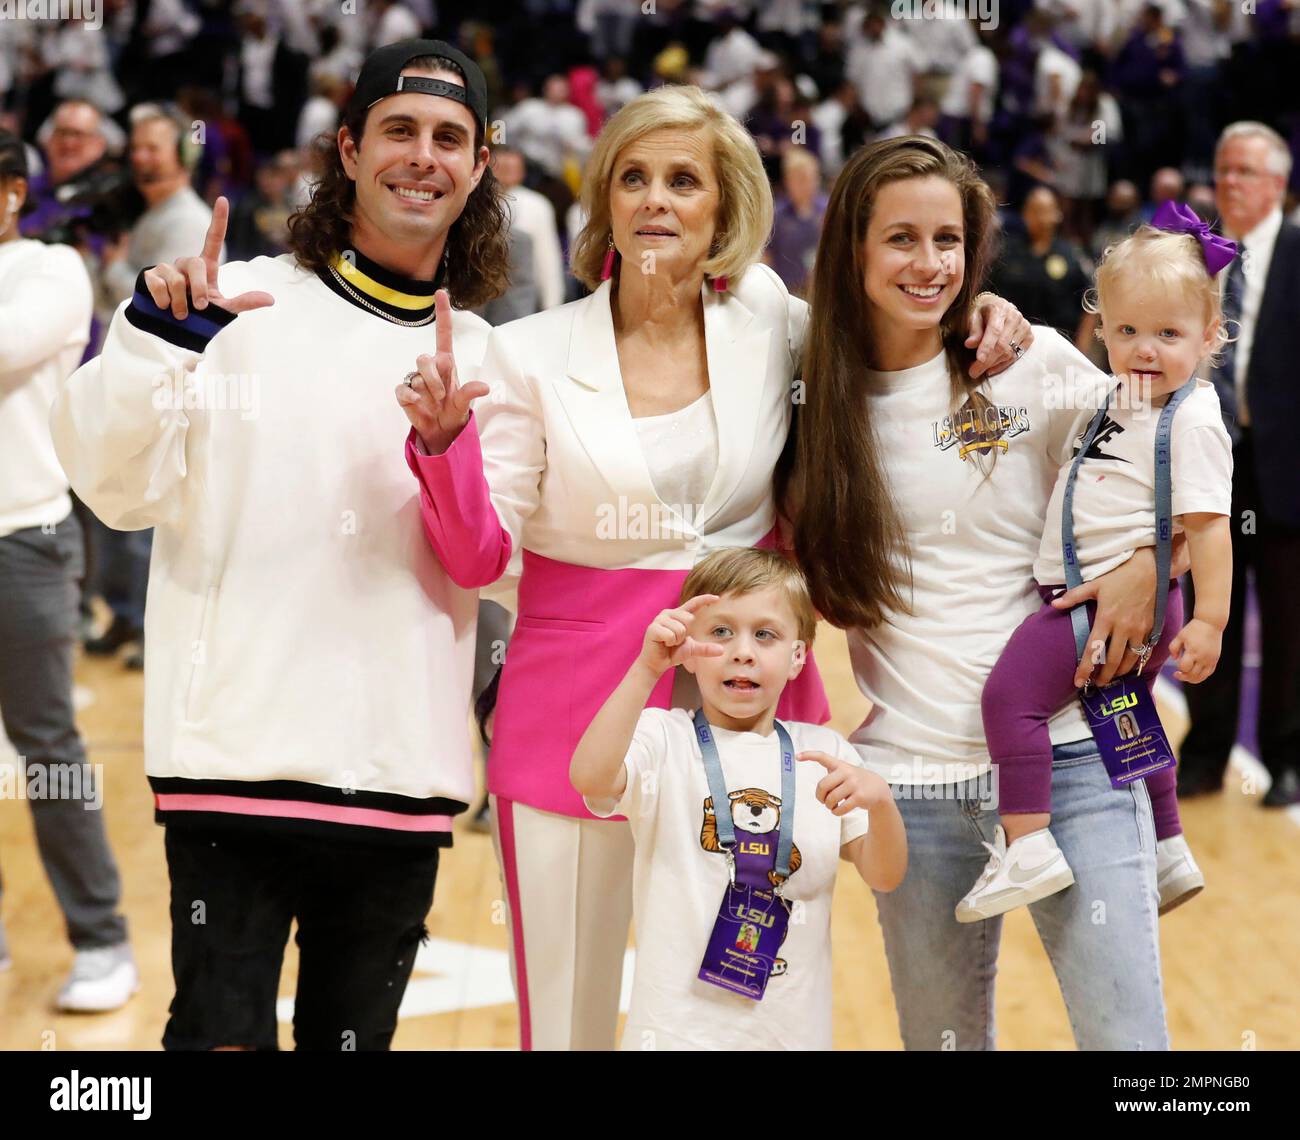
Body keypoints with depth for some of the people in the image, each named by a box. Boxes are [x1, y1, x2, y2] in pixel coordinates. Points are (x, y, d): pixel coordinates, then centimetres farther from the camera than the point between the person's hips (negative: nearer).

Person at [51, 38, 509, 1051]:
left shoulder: (483, 356, 11)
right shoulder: (244, 303, 1)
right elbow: (122, 489, -6)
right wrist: (156, 339, -21)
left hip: (405, 776, 4)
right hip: (241, 756, -3)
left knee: (355, 1036, 12)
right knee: (222, 1034, -7)